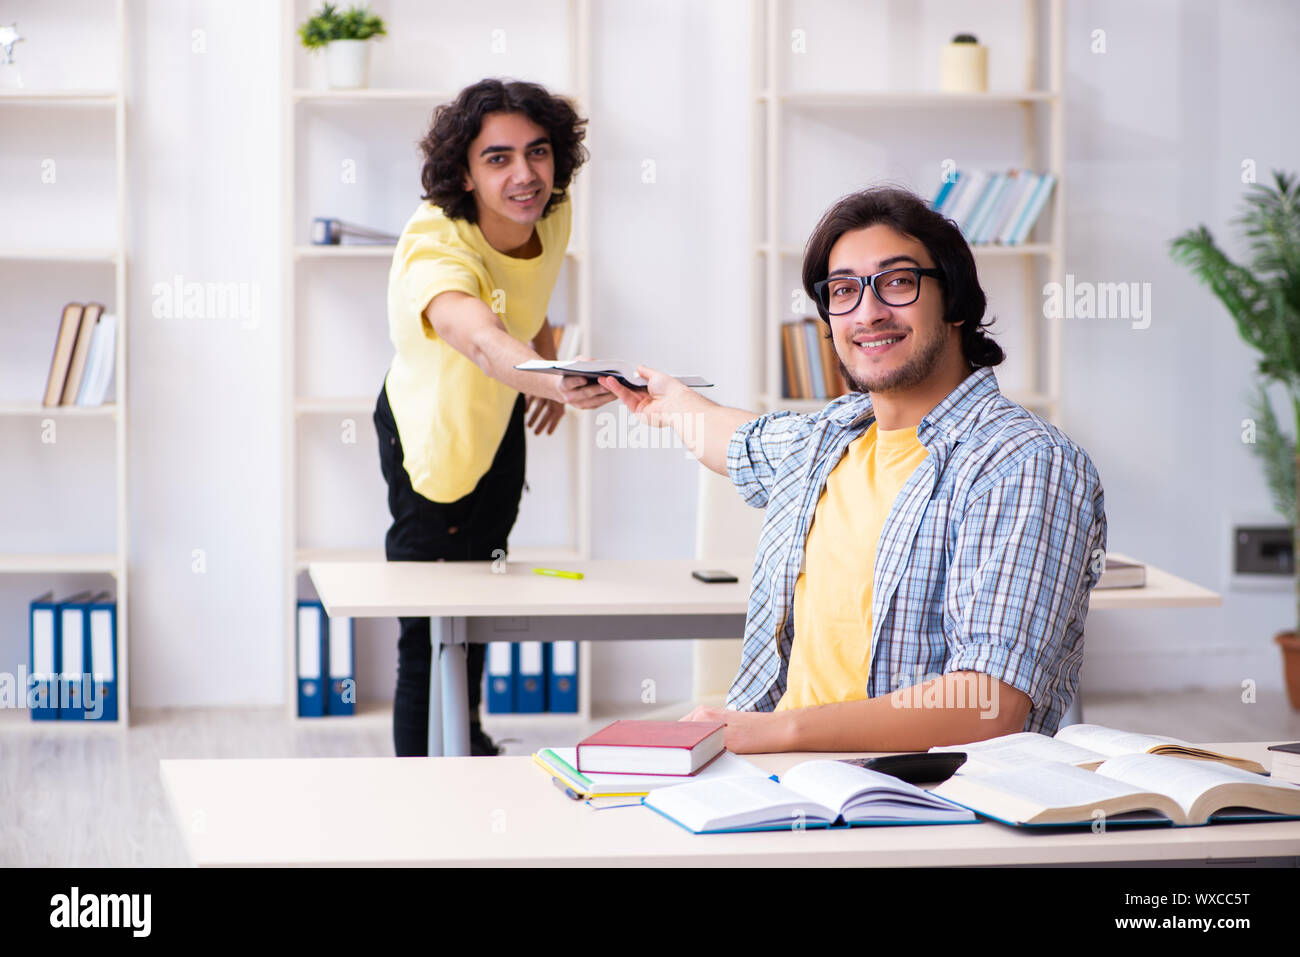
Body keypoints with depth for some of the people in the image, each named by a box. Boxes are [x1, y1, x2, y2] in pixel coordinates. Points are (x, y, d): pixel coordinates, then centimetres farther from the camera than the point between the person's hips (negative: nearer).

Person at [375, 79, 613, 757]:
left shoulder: (553, 215, -20)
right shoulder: (434, 249, -43)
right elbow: (480, 339, -66)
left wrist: (548, 374, 6)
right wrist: (554, 379, -85)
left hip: (498, 420, 8)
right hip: (430, 429, -7)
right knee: (431, 626, -8)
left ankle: (468, 735, 48)